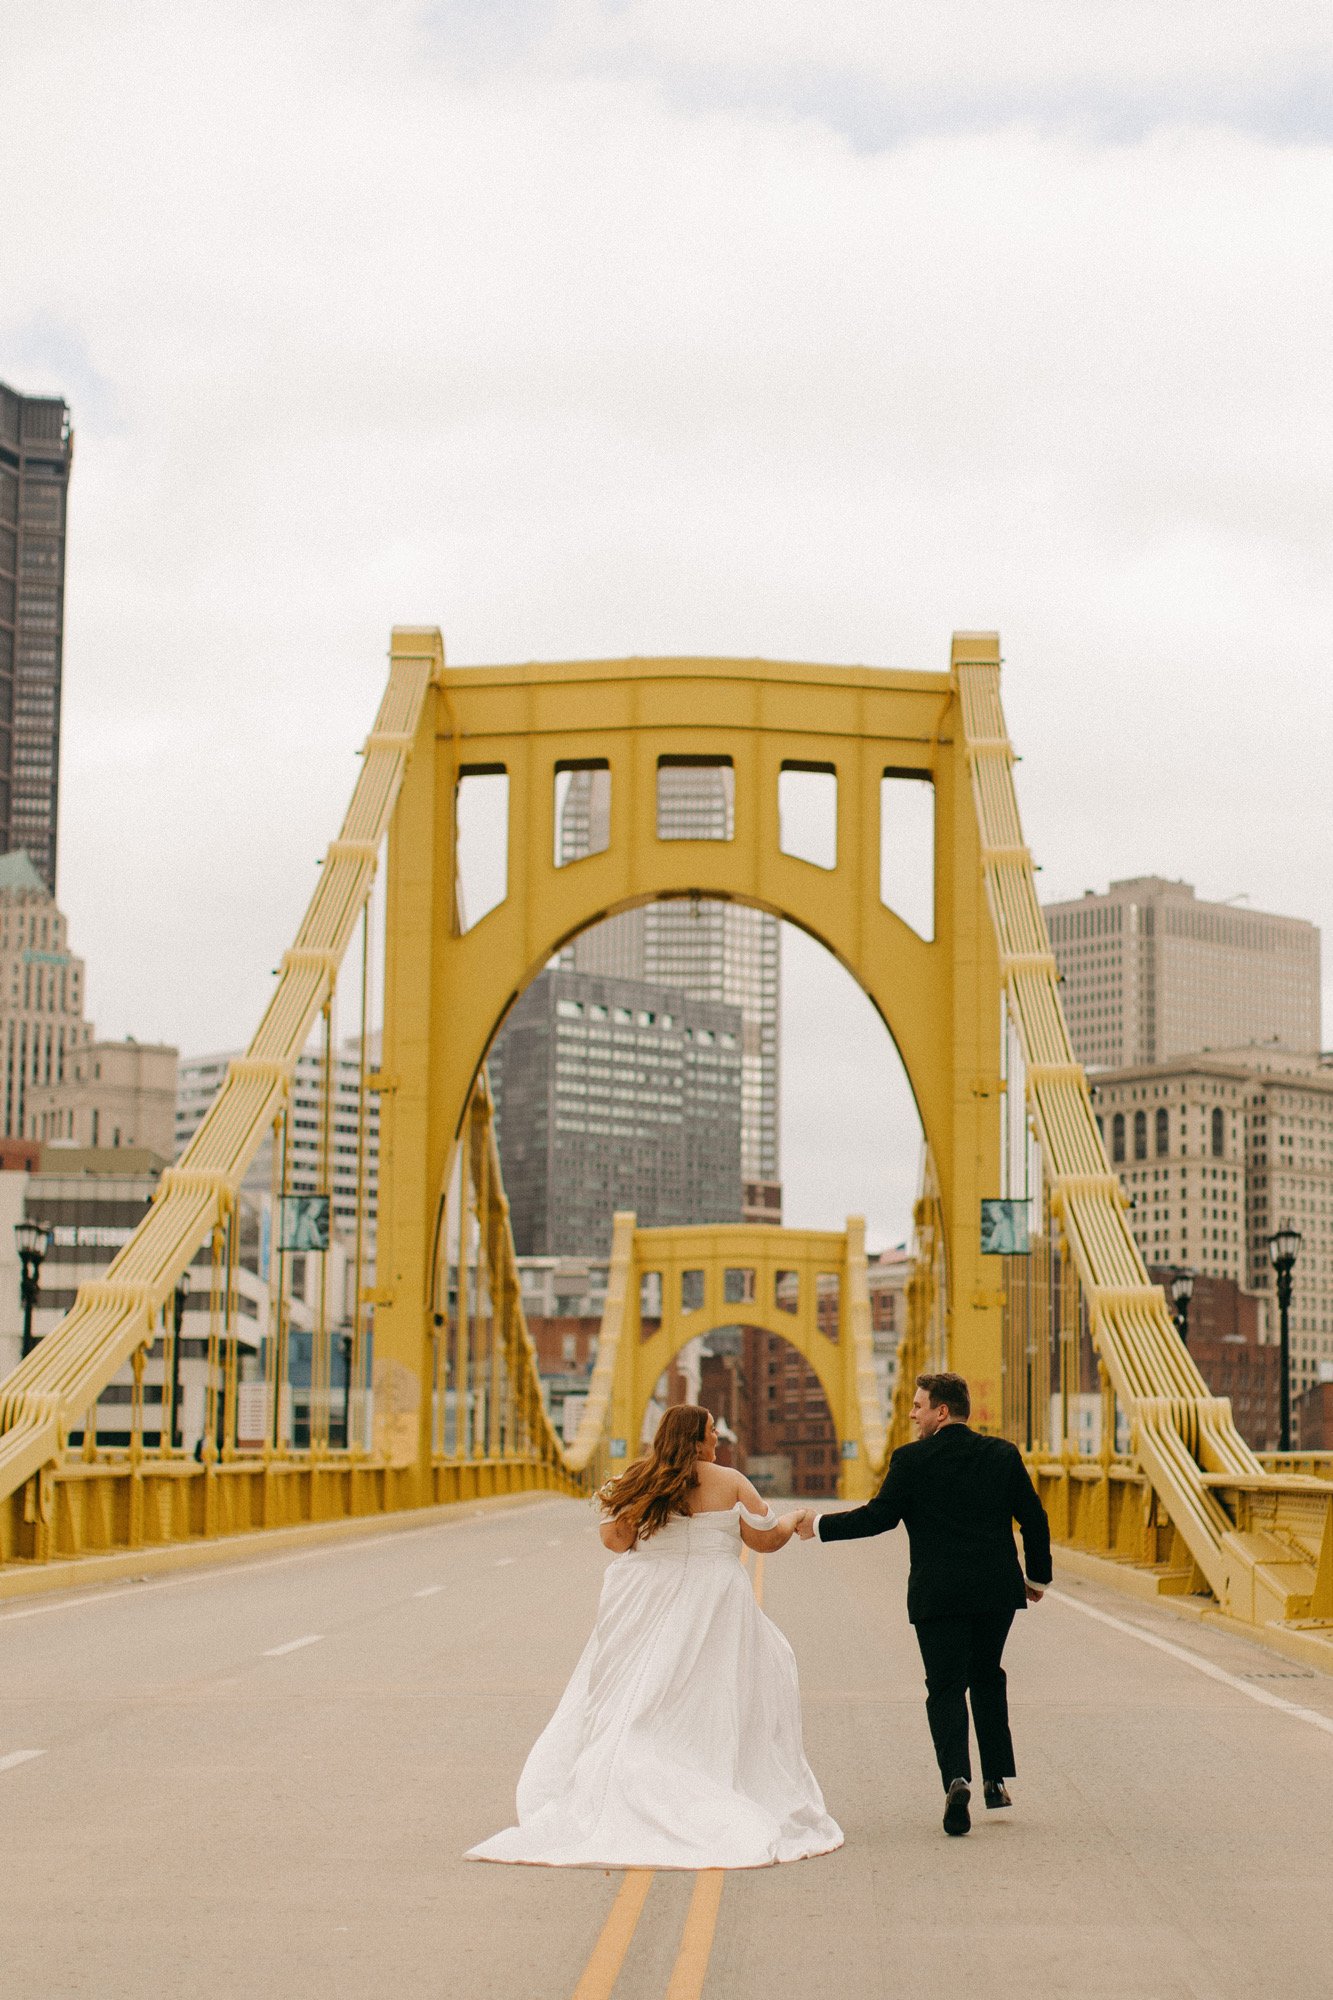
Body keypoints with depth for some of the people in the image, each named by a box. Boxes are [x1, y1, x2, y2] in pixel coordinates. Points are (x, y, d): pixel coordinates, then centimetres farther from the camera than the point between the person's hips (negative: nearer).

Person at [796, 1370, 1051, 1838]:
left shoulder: (912, 1460, -7)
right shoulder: (1003, 1455, 4)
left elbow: (878, 1516, -7)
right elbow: (1034, 1519, 6)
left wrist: (820, 1526, 6)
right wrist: (1038, 1576, 19)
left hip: (938, 1595, -3)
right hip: (998, 1590, 4)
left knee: (946, 1687, 1)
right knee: (987, 1678, 22)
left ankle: (957, 1778, -19)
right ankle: (997, 1779, 20)